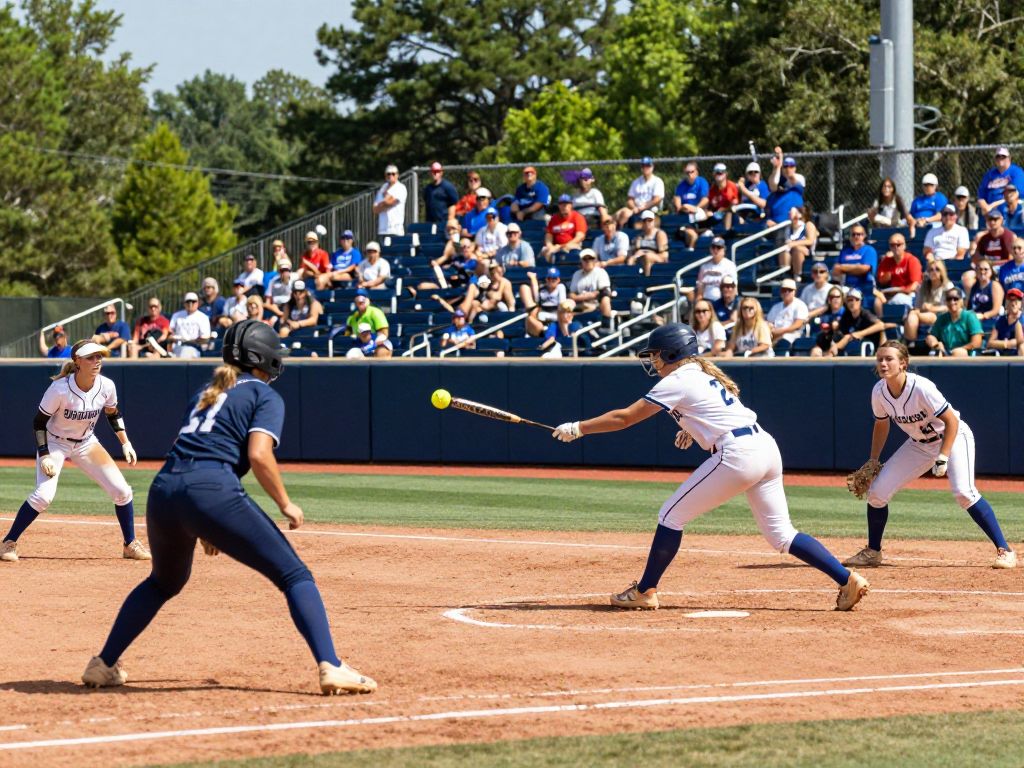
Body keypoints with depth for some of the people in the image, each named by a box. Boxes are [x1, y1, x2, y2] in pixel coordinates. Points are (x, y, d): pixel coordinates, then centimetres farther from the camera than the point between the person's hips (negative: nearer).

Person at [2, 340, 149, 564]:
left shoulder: (106, 386, -15)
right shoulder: (60, 389, -28)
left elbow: (113, 414, 6)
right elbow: (39, 422, -18)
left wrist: (125, 443, 0)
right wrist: (44, 456, -24)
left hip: (86, 443, 5)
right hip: (55, 443, -5)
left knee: (122, 491, -5)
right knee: (44, 495, -23)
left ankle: (130, 545, 14)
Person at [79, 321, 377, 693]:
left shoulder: (206, 393, 29)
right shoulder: (265, 397, 9)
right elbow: (259, 455, -7)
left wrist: (206, 525, 34)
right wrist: (286, 504, 4)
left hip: (163, 491, 7)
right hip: (212, 492, -7)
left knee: (164, 581, 32)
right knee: (295, 575, -4)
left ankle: (103, 665, 29)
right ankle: (330, 667, -21)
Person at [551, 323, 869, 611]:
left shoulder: (678, 382, -2)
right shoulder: (705, 374, 23)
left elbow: (625, 417, -3)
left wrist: (577, 428, 4)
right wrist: (692, 427, 35)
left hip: (737, 454, -9)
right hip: (766, 447, 9)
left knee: (672, 516, 3)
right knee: (780, 534, 11)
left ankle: (644, 591, 7)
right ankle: (847, 579, 0)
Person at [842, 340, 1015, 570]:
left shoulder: (921, 388, -31)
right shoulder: (879, 392, -13)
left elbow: (952, 421, -26)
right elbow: (881, 425, 7)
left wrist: (943, 458, -33)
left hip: (953, 437, -6)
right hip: (919, 444, 6)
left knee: (963, 492, -28)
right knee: (877, 491, -3)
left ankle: (1004, 550, -20)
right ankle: (872, 553, 15)